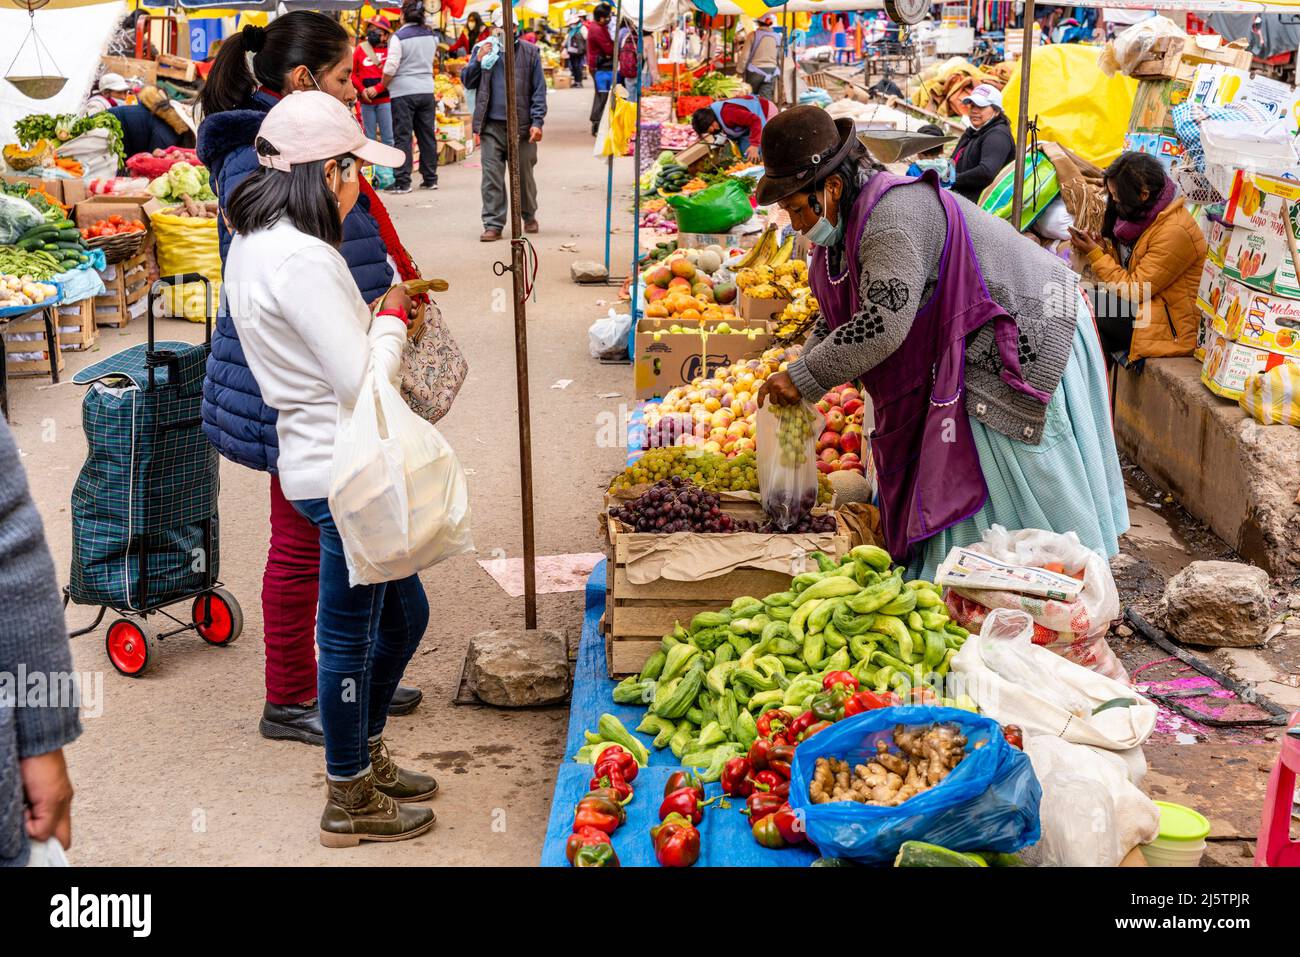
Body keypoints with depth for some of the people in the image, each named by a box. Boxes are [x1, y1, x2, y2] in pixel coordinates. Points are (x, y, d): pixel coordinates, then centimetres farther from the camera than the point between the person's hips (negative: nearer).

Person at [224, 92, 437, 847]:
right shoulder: (303, 260, -23)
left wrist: (377, 315, 7)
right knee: (351, 636, 5)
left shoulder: (254, 246, 9)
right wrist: (393, 317, -5)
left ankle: (367, 758, 39)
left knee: (404, 615, 22)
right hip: (342, 472, -10)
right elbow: (364, 383, -22)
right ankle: (350, 802, 23)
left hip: (322, 462, 10)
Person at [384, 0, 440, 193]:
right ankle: (430, 179, 16)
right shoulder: (431, 35, 7)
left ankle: (402, 181, -4)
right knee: (427, 135, 11)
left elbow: (391, 68, -15)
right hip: (427, 89, 5)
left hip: (403, 92, -5)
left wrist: (383, 86, -2)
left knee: (402, 137, -2)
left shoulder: (399, 36, -11)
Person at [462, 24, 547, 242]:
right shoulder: (484, 49, 9)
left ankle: (529, 216, 31)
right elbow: (467, 81, 11)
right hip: (491, 125, 1)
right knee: (492, 177, -3)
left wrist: (537, 121, -7)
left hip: (521, 125, -1)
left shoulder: (530, 52, 4)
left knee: (524, 174, 10)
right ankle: (493, 225, 0)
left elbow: (539, 90, 2)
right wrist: (478, 60, -5)